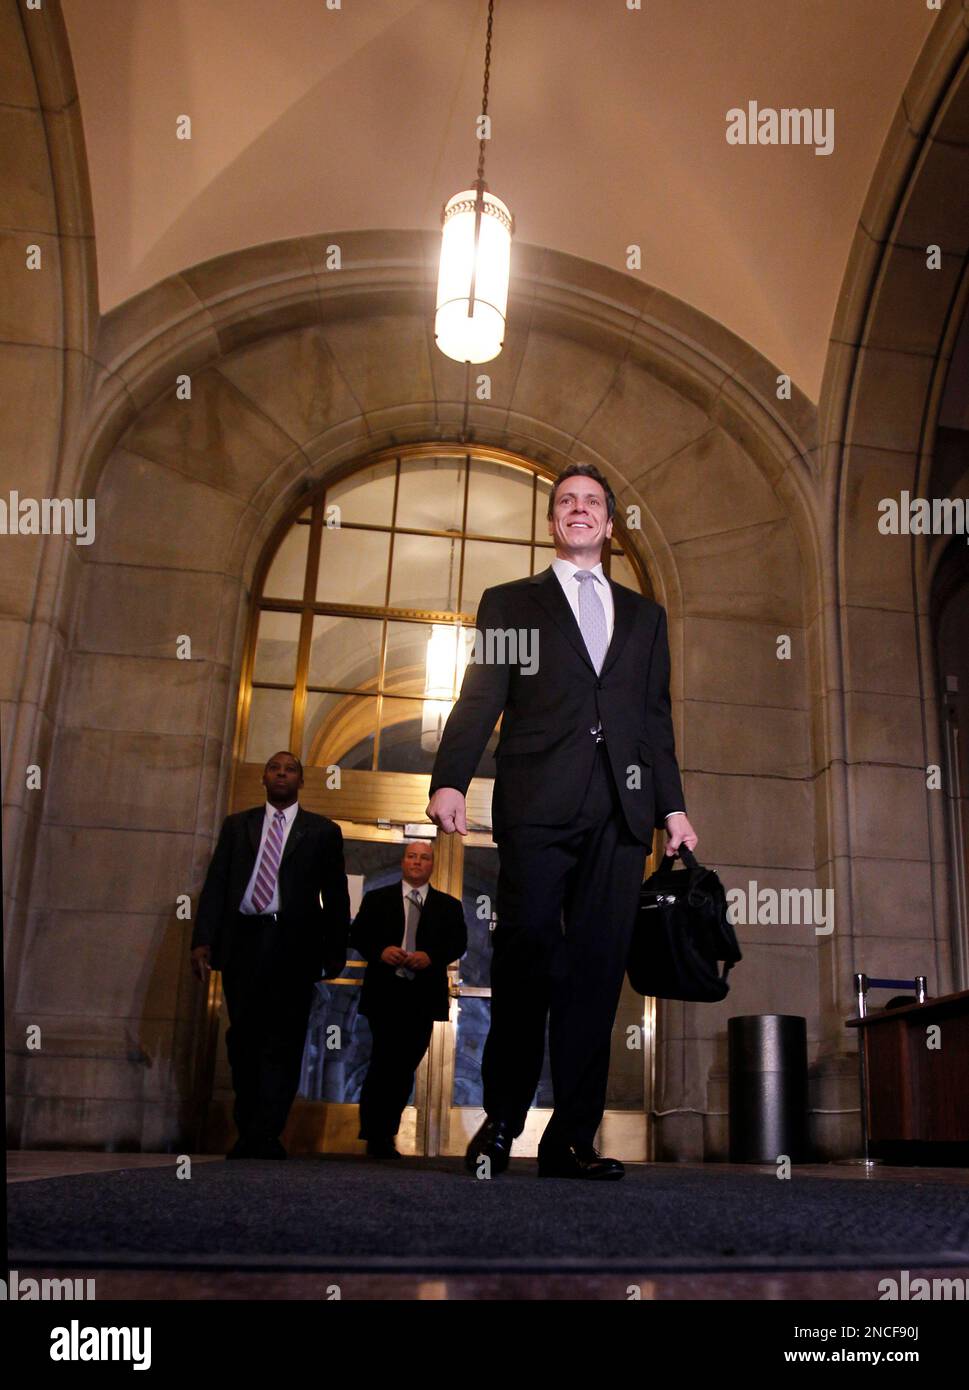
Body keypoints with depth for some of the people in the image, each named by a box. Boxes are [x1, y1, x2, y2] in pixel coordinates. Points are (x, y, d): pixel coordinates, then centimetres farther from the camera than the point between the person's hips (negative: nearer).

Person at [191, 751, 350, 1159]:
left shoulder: (322, 831, 10)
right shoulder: (237, 824, 15)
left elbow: (336, 895, 8)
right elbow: (215, 885, 8)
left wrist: (336, 950, 1)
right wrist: (202, 940, -2)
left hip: (294, 944, -2)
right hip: (242, 940, 2)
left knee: (283, 1042, -6)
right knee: (244, 1040, 5)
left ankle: (264, 1137, -5)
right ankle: (249, 1133, 15)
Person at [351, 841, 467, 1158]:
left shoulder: (448, 906, 13)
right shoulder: (377, 898, 11)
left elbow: (459, 943, 4)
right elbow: (357, 935, 5)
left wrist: (431, 956, -14)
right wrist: (380, 951, -14)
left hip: (423, 997, 2)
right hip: (384, 994, -2)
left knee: (405, 1066, 6)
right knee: (386, 1061, -9)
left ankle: (384, 1136, 17)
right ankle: (376, 1135, 3)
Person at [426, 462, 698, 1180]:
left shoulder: (645, 615, 25)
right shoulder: (510, 603, 17)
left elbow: (657, 718, 20)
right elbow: (479, 698, 5)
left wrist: (673, 806, 11)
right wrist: (450, 780, -9)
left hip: (620, 812, 3)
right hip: (538, 805, -2)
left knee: (597, 971, -1)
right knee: (527, 960, -7)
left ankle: (571, 1139, 6)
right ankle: (500, 1122, 9)